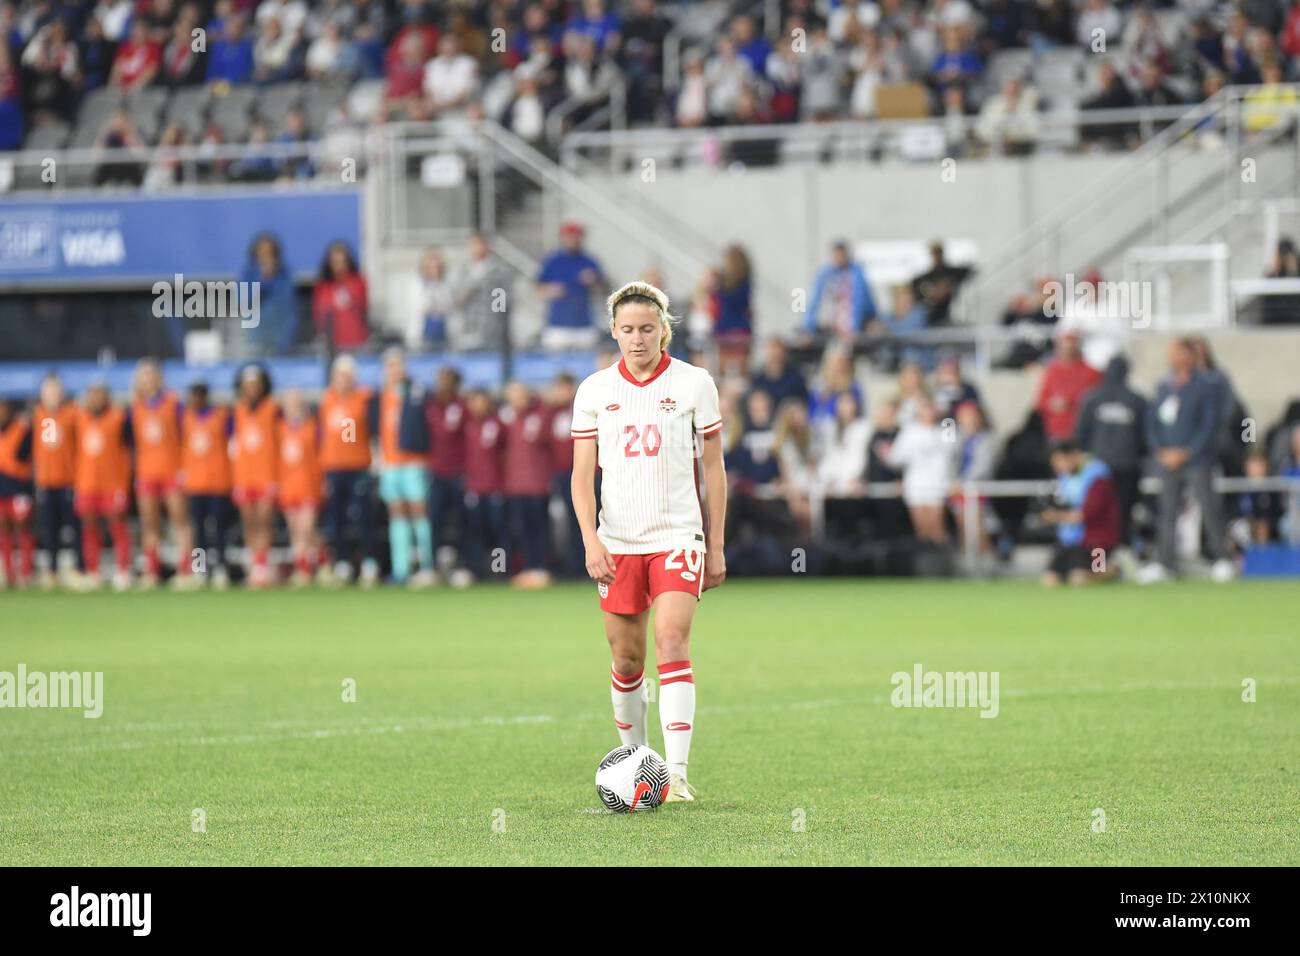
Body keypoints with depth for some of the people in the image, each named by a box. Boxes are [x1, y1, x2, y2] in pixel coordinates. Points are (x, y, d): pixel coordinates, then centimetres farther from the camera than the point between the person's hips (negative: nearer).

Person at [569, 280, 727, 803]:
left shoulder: (695, 384, 0)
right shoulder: (594, 390, 3)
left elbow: (713, 468, 5)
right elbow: (582, 473, 4)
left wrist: (717, 545, 4)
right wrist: (591, 539, -9)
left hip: (677, 537, -2)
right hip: (617, 543, 2)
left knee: (672, 643, -17)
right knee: (626, 658, 6)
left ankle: (676, 773, -23)